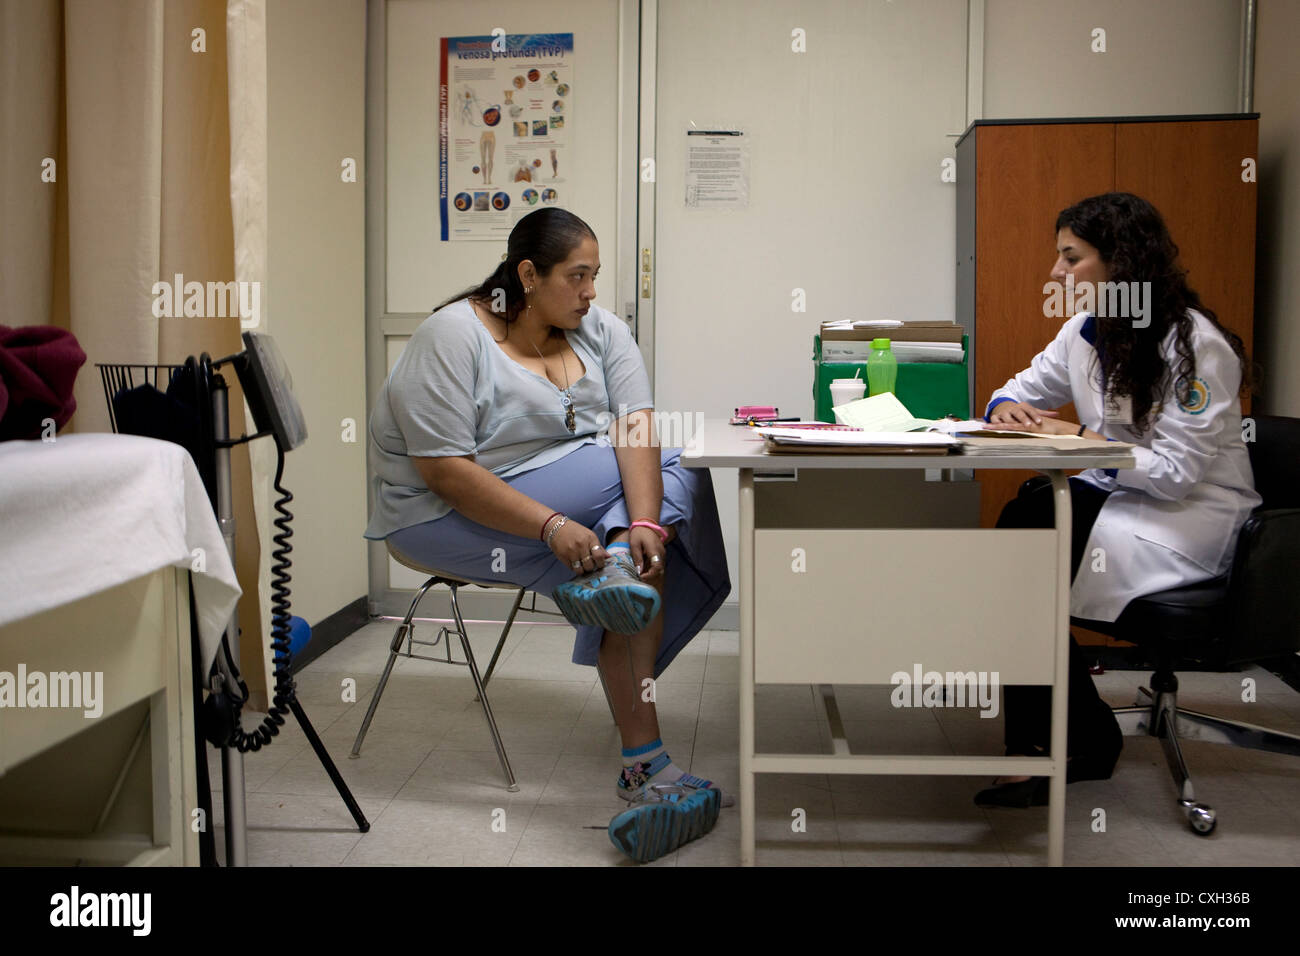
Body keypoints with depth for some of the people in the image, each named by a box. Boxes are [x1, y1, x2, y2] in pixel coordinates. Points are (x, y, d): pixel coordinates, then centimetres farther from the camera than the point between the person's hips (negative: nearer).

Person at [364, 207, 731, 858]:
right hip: (451, 513, -7)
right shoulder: (453, 336, -15)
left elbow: (635, 427, -12)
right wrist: (552, 526, -31)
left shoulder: (600, 329, 2)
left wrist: (644, 523, -29)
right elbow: (444, 469, -22)